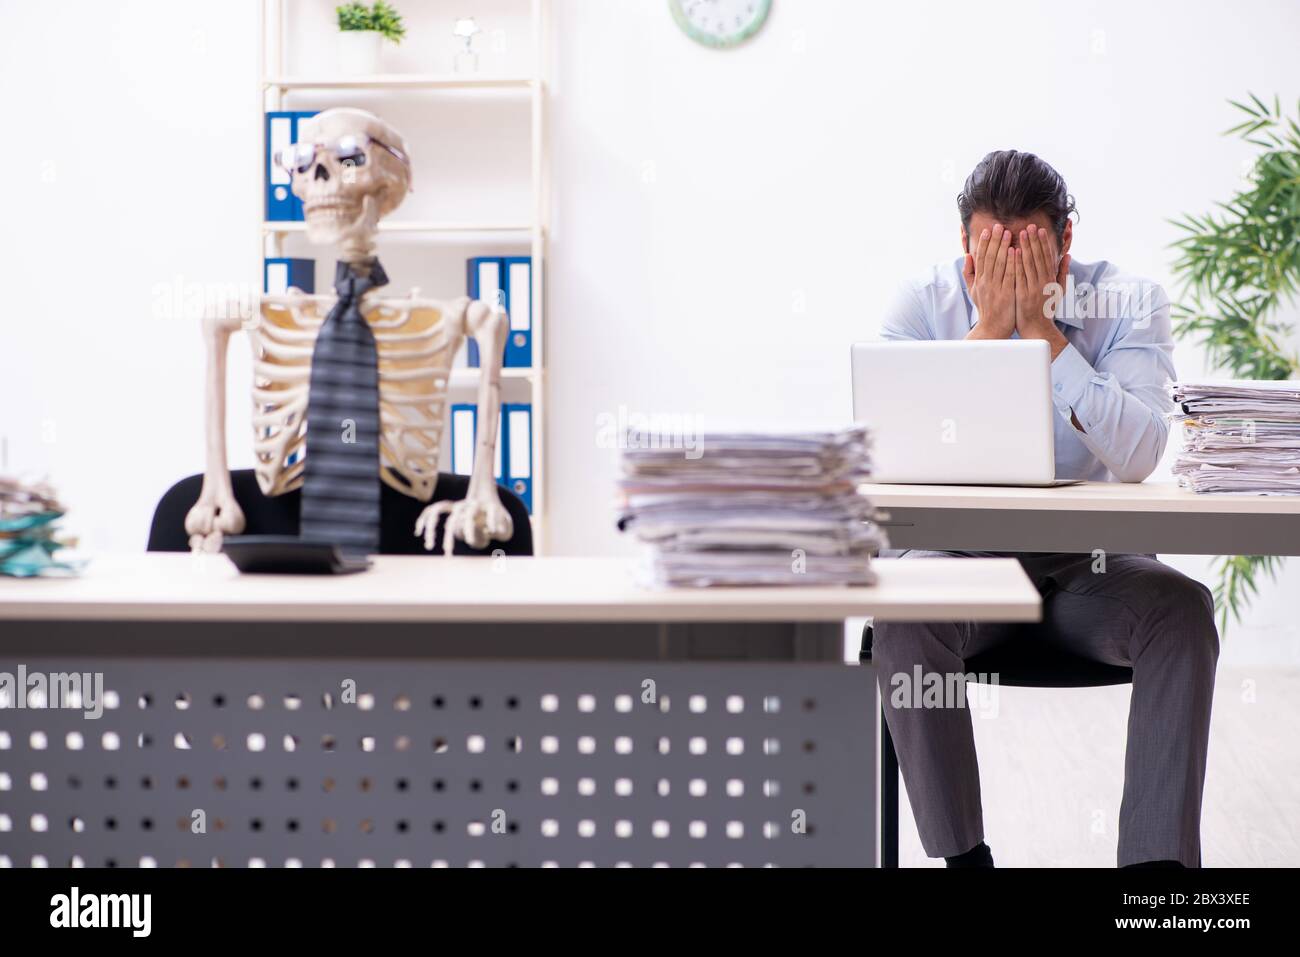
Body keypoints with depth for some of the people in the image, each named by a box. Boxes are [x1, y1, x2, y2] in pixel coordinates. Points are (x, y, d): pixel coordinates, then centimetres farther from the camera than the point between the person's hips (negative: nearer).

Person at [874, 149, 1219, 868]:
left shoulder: (1128, 303, -5)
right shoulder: (923, 304, -3)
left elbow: (1137, 456, -21)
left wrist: (1041, 327, -21)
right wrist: (989, 325, -19)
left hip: (1088, 564, 0)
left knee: (1182, 607, -28)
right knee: (903, 612, -31)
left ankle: (1156, 855, -23)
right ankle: (961, 854, -21)